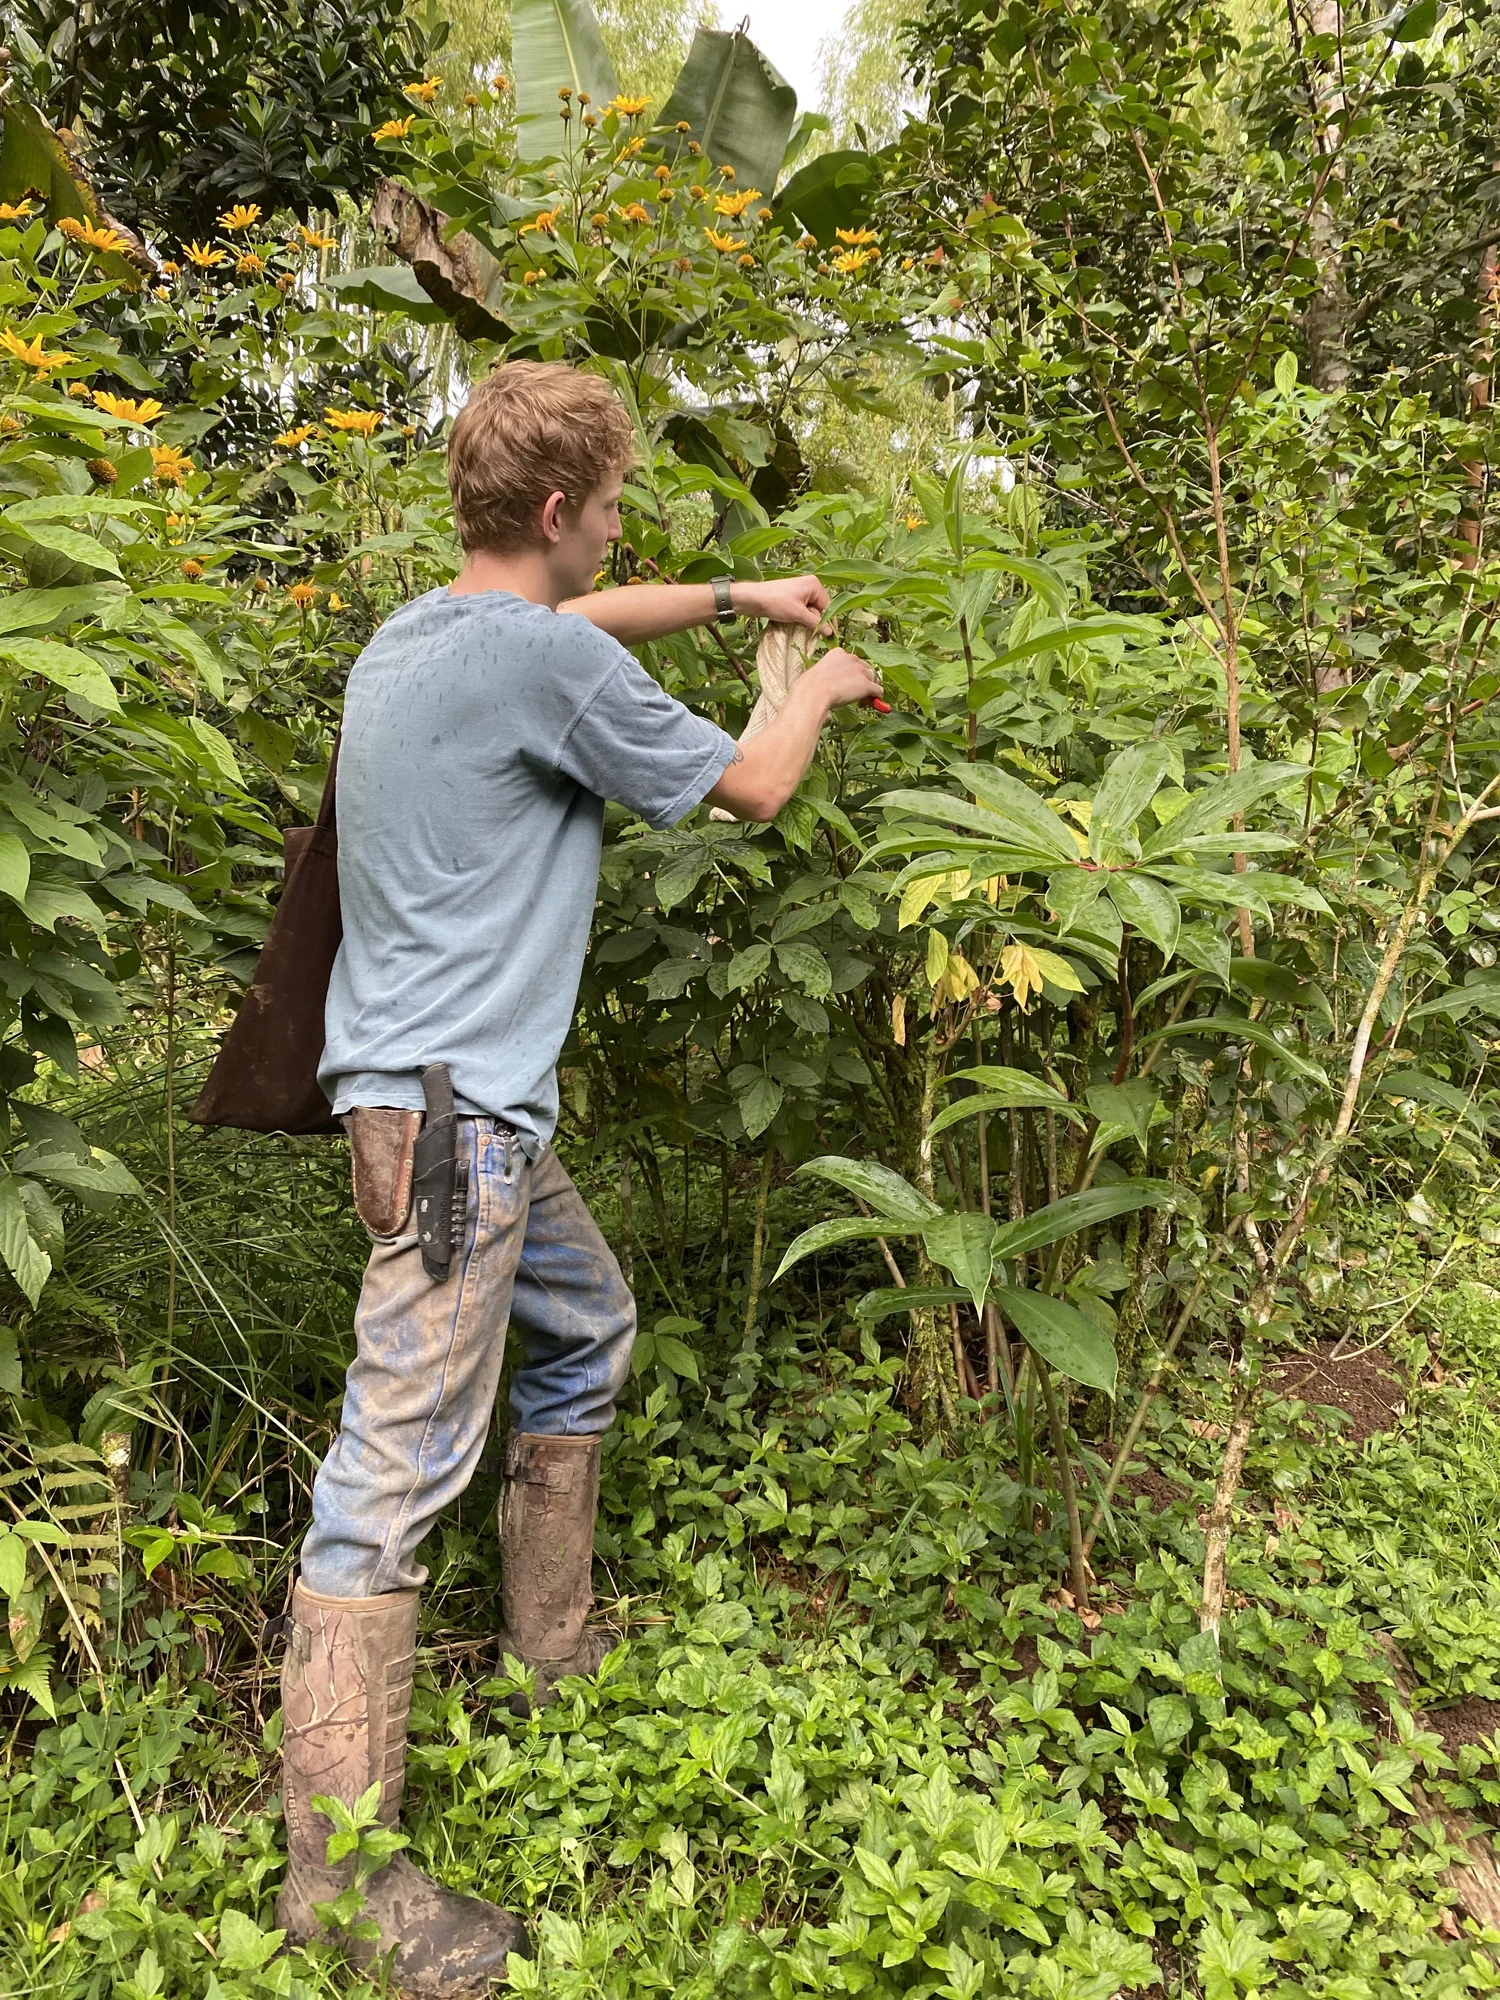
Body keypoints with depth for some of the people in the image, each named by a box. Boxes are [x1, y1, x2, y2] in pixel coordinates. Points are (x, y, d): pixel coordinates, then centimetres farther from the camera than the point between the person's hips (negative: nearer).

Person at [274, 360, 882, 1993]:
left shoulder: (415, 633, 12)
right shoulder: (546, 662, -16)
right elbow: (750, 786, -4)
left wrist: (738, 598, 33)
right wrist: (823, 688, 16)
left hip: (466, 1104, 10)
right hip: (448, 1110, -10)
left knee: (584, 1324, 23)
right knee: (401, 1462, -5)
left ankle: (552, 1645, 39)